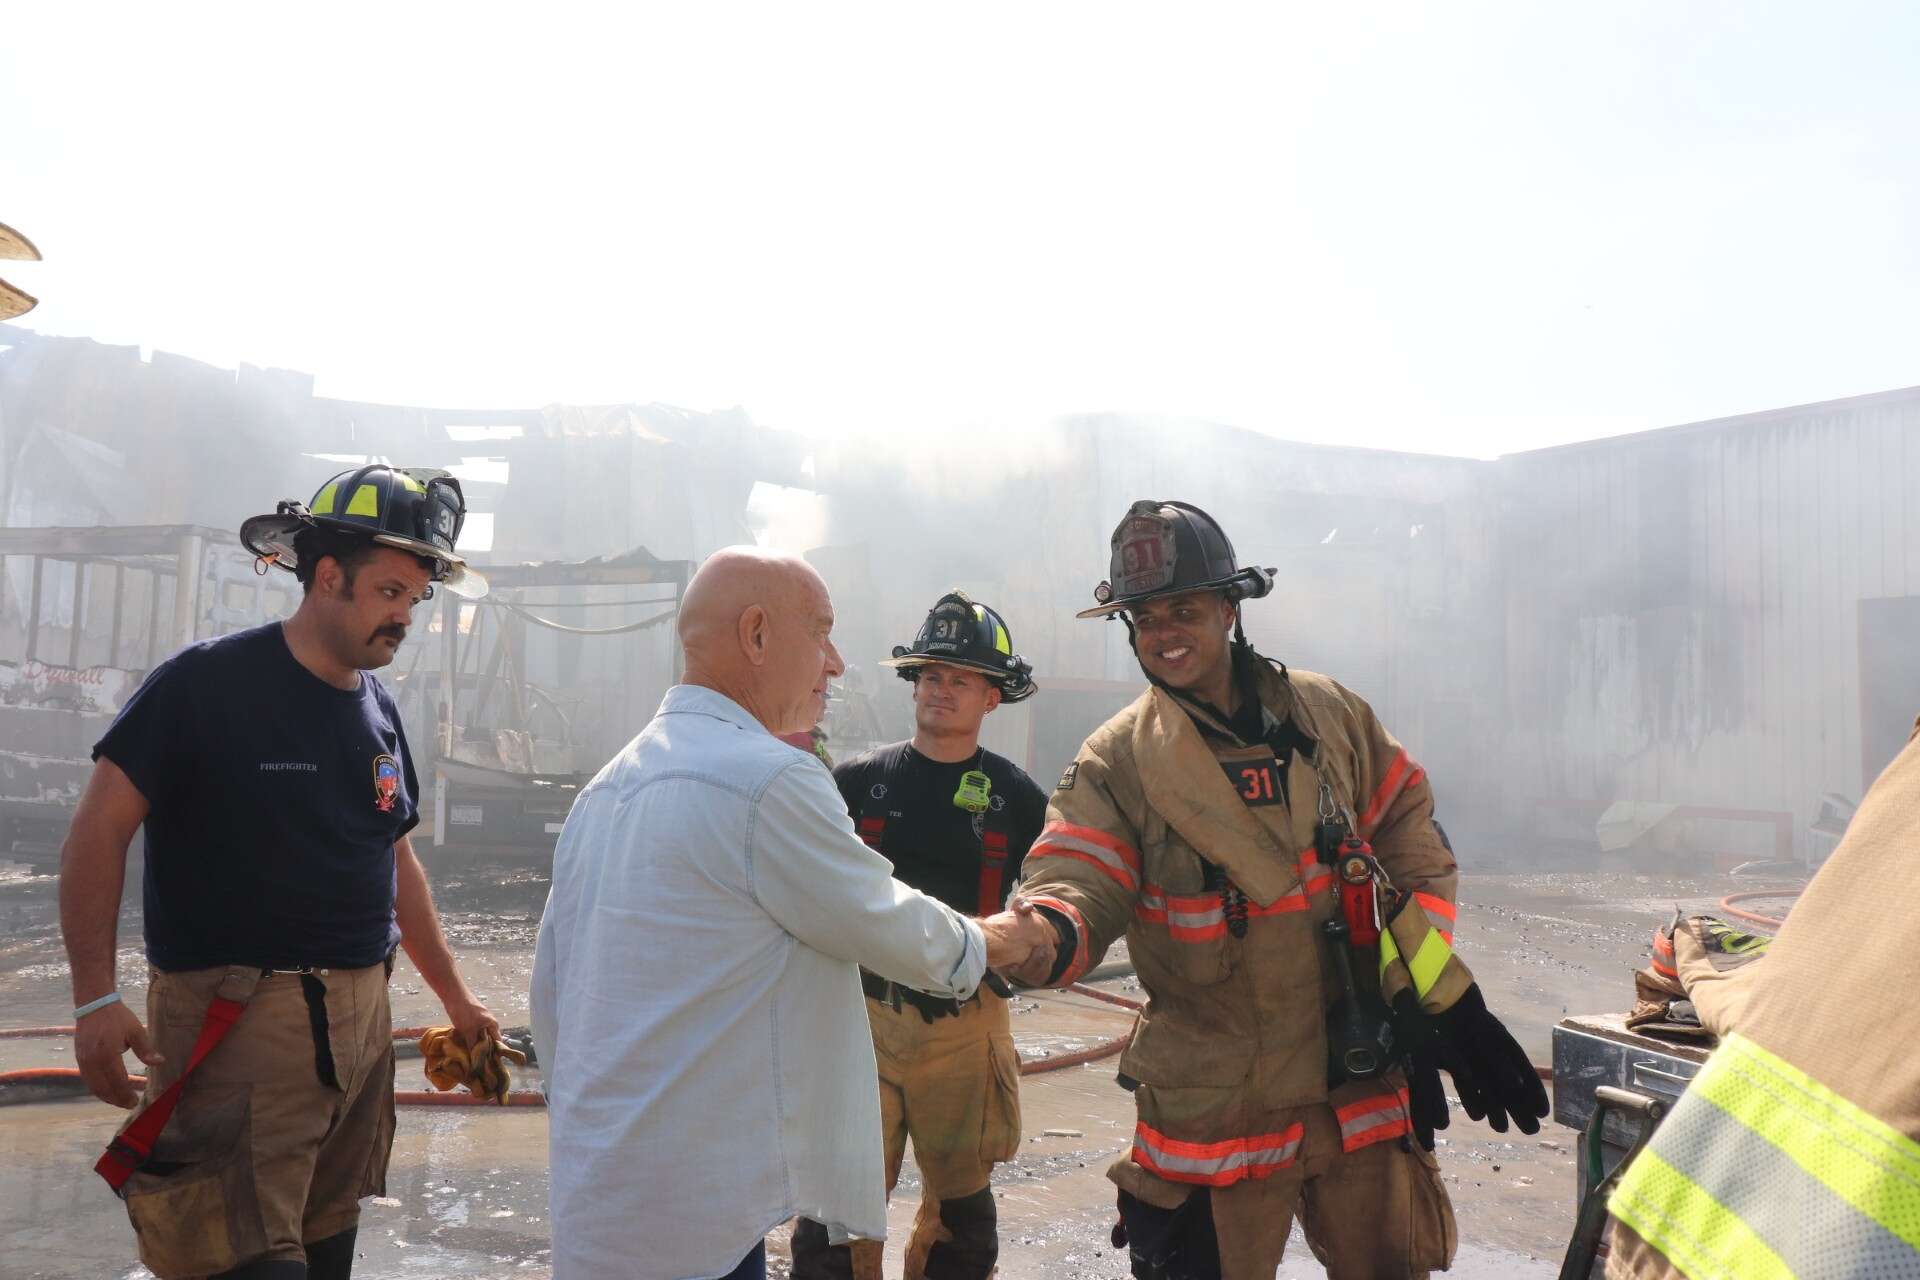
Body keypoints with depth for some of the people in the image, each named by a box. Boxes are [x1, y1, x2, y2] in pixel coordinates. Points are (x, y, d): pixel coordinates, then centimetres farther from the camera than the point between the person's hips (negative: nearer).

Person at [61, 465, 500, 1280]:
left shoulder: (379, 711, 11)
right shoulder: (208, 684, -9)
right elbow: (98, 830, -9)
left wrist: (455, 998, 23)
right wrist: (95, 997, -17)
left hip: (359, 1016, 6)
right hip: (236, 1020, -6)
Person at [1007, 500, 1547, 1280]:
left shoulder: (1330, 714, 1)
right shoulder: (1116, 762, -7)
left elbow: (1413, 849, 8)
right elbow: (1077, 894, -16)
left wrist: (1443, 999, 2)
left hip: (1362, 1088, 3)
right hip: (1214, 1113, -2)